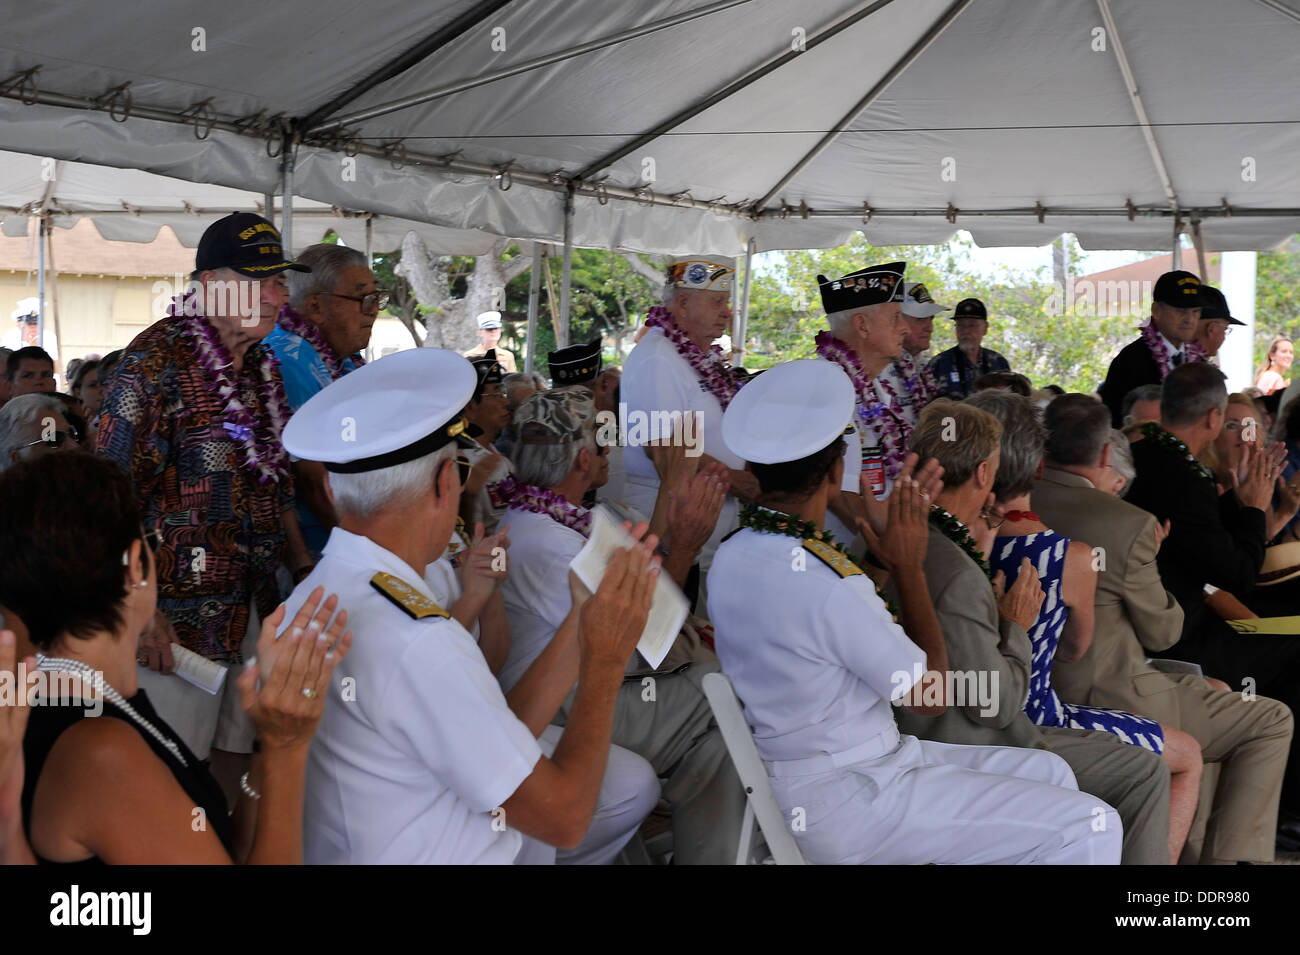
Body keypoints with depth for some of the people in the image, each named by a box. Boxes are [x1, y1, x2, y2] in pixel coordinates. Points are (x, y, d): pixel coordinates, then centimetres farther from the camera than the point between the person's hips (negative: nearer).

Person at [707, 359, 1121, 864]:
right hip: (838, 811, -9)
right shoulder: (826, 587, -27)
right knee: (1089, 827, -9)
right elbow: (932, 695, -14)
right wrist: (910, 567, -7)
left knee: (1048, 772, 16)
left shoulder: (731, 555, 1)